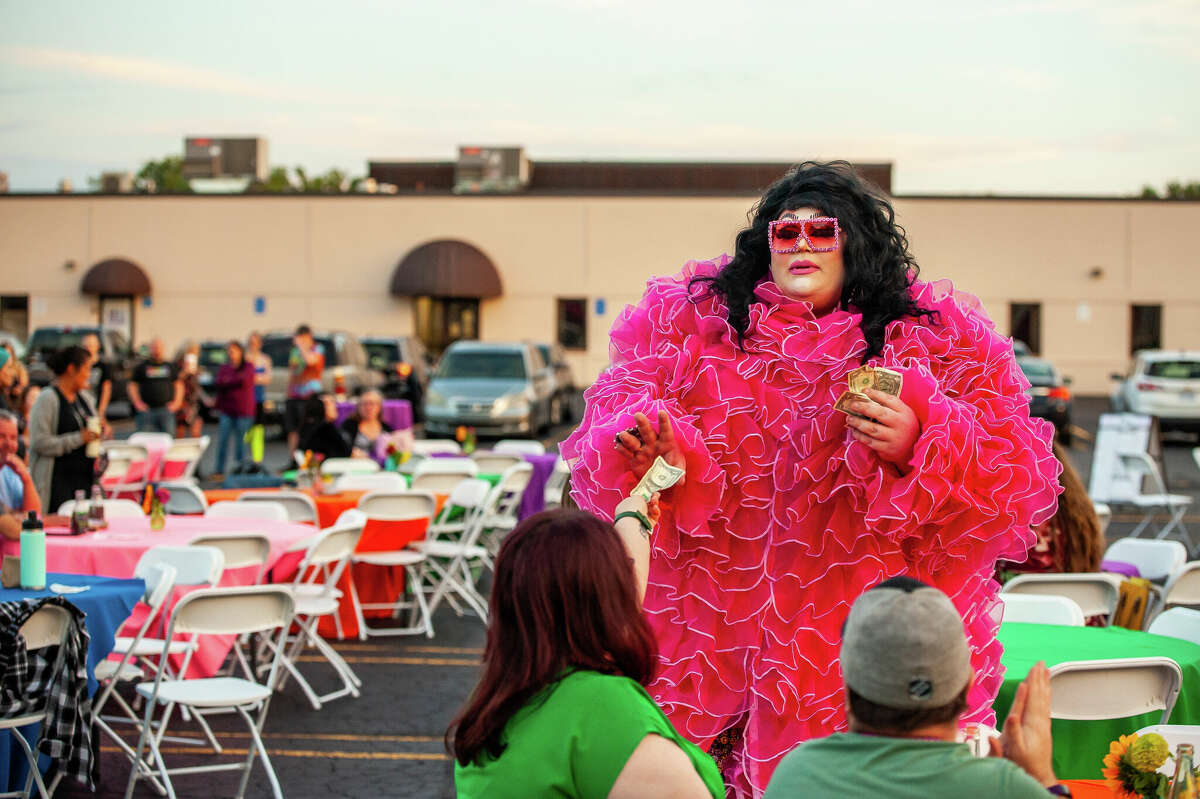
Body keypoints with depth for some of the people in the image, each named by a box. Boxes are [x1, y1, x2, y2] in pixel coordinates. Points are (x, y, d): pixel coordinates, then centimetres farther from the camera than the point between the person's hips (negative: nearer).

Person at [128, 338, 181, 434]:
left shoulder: (169, 367, 13)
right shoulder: (142, 367, 7)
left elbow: (178, 385, 18)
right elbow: (132, 385, 7)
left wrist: (176, 402, 5)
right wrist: (138, 403, -4)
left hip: (166, 410, 2)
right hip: (147, 410, -2)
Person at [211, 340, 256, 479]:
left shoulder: (248, 367, 4)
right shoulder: (224, 367, 14)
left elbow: (244, 380, -13)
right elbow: (217, 384, 2)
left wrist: (227, 381, -1)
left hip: (243, 410, -3)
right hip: (226, 409, 3)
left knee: (241, 440, -1)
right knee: (222, 440, -5)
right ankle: (219, 471, -3)